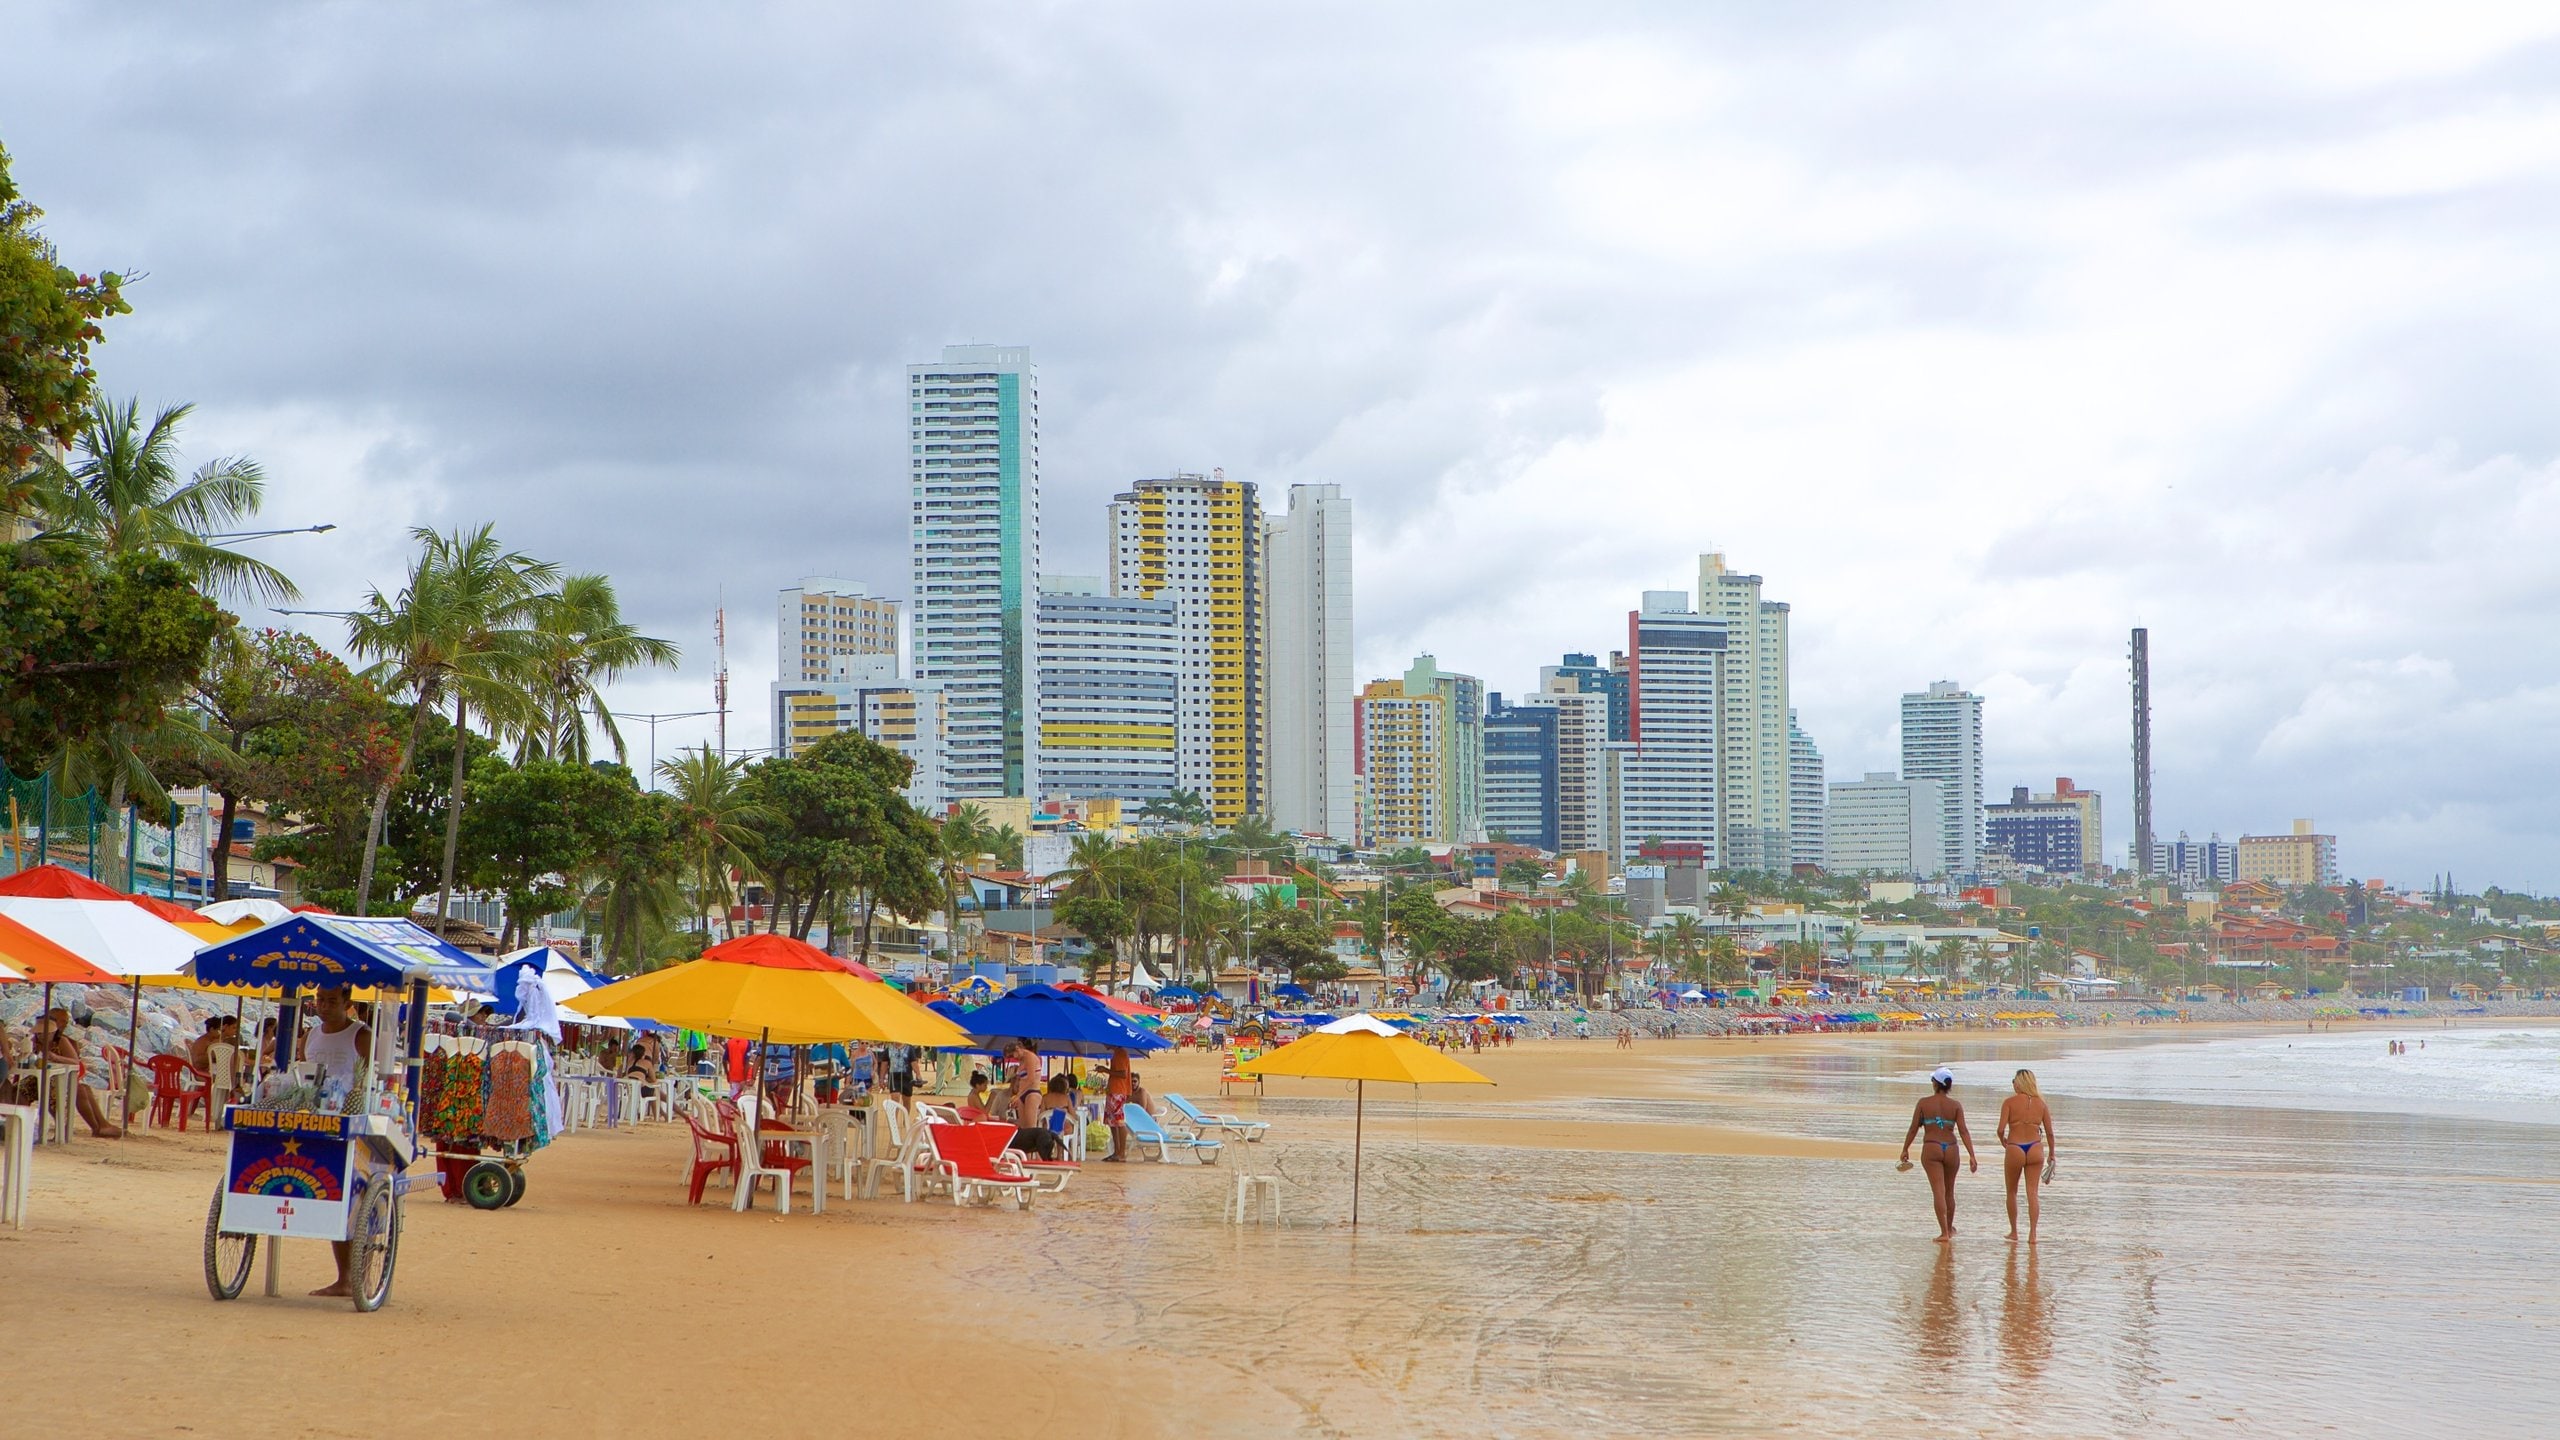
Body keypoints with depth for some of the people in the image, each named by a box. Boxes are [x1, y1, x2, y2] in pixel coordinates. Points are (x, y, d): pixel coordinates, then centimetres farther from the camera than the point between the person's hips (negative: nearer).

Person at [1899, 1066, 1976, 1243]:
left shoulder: (1924, 1103, -3)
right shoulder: (1955, 1105, 1)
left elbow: (1913, 1129, -1)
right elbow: (1963, 1131, -6)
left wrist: (1905, 1149, 11)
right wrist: (1971, 1155, -7)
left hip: (1931, 1149, -2)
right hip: (1951, 1149, 2)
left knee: (1938, 1191, -6)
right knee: (1949, 1191, 19)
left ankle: (1944, 1233, -14)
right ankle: (1950, 1228, 35)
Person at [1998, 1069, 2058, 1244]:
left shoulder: (2009, 1102, -5)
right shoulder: (2041, 1103, 4)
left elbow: (2001, 1129, -12)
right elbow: (2049, 1132, 5)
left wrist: (2003, 1142, 9)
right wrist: (2051, 1154, 17)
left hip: (2014, 1149, -2)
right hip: (2035, 1149, 2)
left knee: (2012, 1192, 16)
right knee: (2032, 1193, 4)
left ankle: (2014, 1231, 24)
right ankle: (2032, 1234, -4)